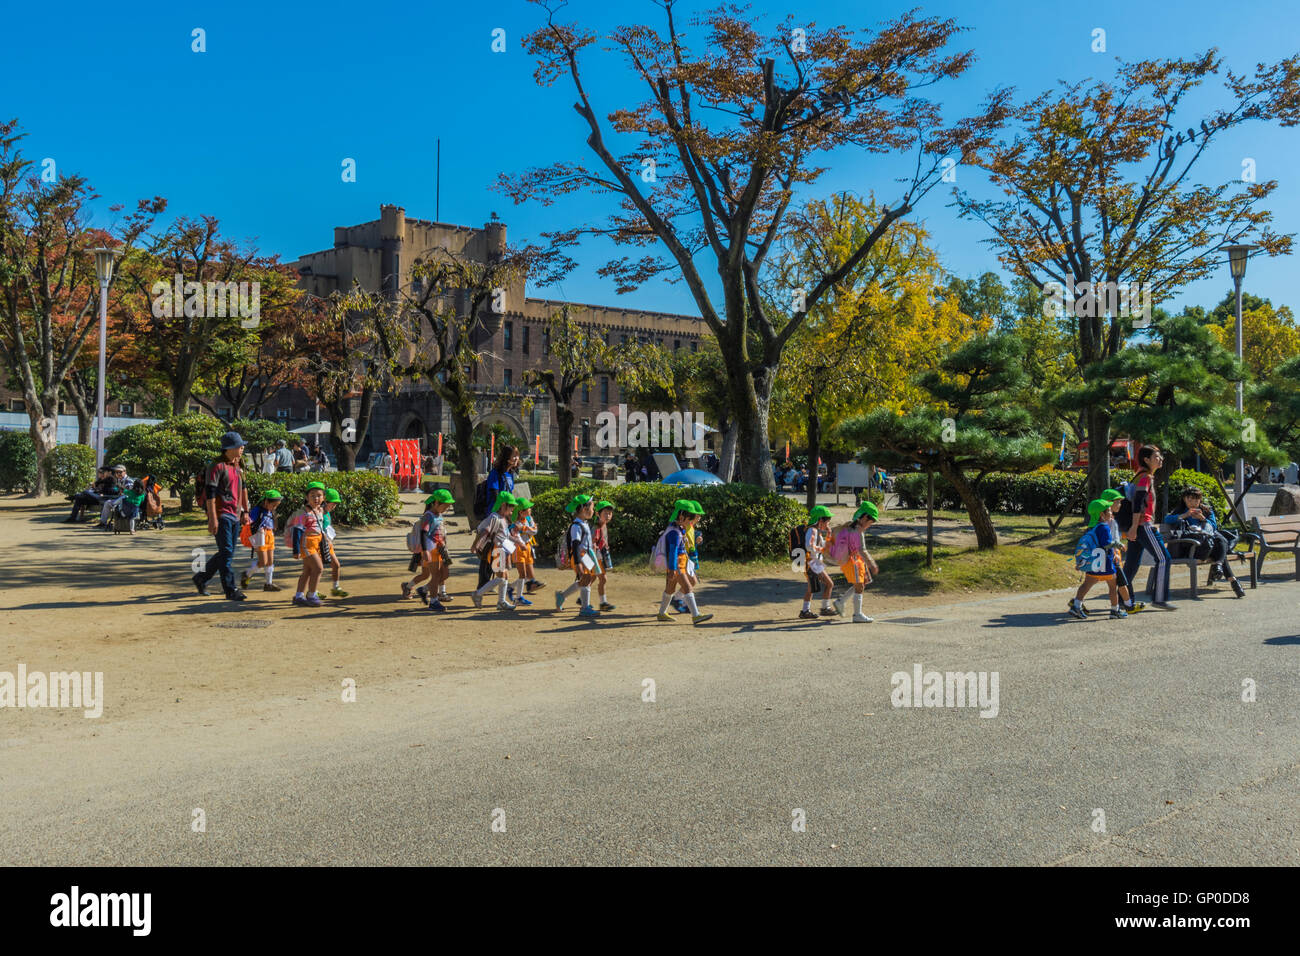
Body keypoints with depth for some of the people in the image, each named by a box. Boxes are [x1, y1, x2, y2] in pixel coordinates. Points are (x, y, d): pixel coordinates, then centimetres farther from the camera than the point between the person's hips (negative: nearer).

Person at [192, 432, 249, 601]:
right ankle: (230, 590, -6)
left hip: (235, 515, 9)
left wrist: (245, 511, 22)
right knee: (227, 552, -8)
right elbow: (210, 493, -17)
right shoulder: (217, 466, -12)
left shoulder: (237, 466, 15)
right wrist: (212, 518, -22)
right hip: (221, 515, -9)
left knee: (227, 553, 13)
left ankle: (201, 578, 29)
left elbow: (243, 489, 25)